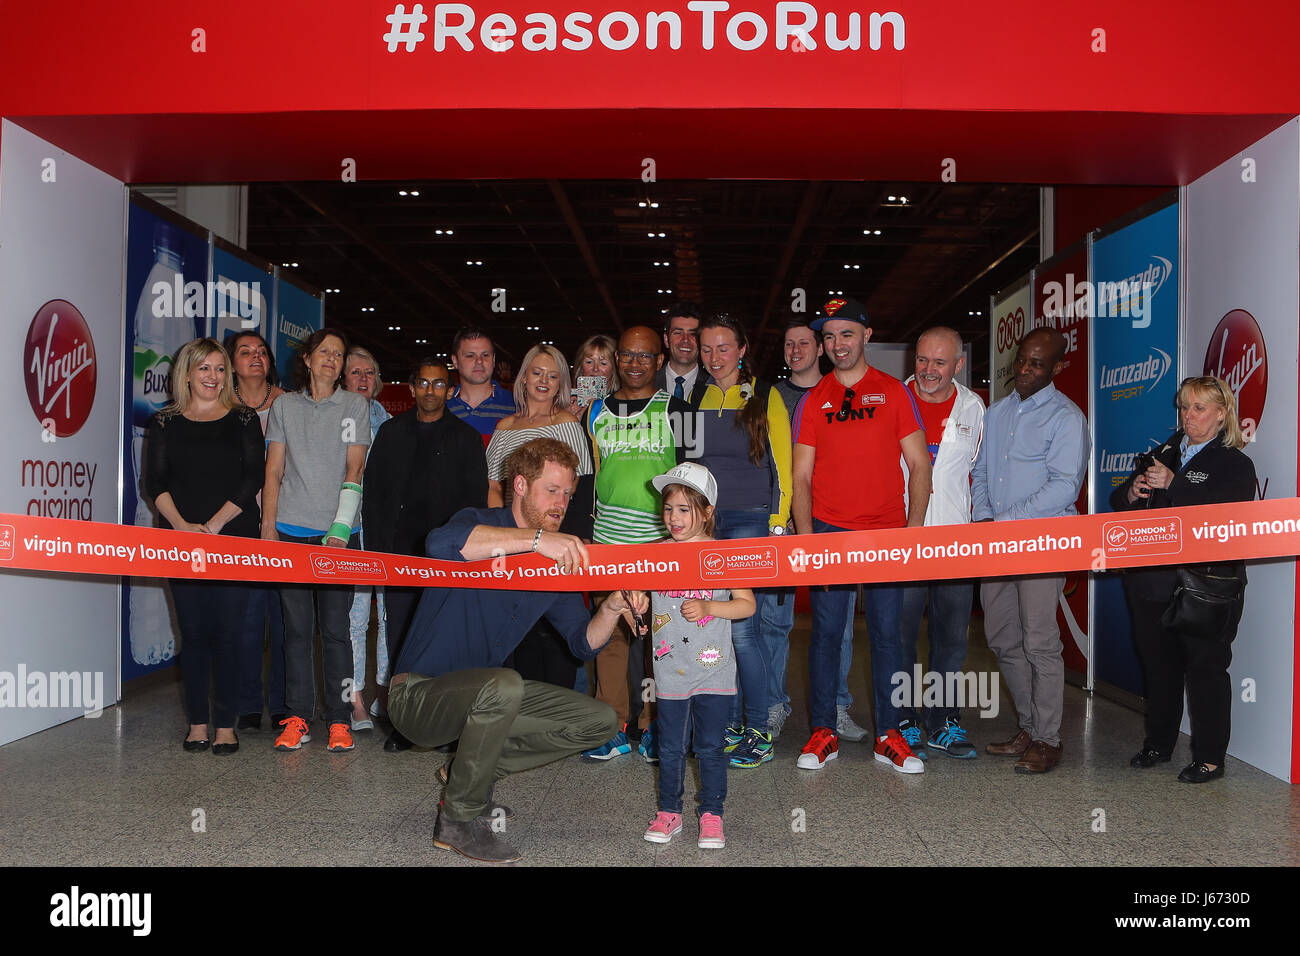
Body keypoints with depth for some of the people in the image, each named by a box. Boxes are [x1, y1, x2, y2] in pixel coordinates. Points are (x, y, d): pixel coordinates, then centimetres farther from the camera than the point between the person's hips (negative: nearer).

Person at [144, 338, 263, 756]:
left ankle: (226, 724, 6)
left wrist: (214, 524, -10)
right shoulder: (165, 422, 10)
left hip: (234, 539, -1)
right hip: (182, 543, 1)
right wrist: (181, 524, -12)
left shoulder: (244, 420, 7)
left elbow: (253, 479, -1)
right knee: (193, 631, 4)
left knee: (226, 631, -2)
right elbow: (154, 481, 3)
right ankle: (197, 722, 13)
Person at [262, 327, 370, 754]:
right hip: (291, 530, 2)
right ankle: (297, 718, 8)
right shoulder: (284, 406, 14)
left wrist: (340, 528, -9)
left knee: (335, 628, -3)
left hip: (338, 532, -2)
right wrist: (268, 526, 1)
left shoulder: (355, 405, 9)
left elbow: (354, 470, 1)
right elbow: (274, 471, 11)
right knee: (296, 627, 2)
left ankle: (339, 719, 3)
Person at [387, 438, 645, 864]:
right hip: (417, 694, -7)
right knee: (502, 685, -38)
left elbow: (584, 641, 2)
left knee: (599, 721, 1)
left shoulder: (557, 560, 6)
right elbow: (441, 544, -40)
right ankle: (459, 820, -17)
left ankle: (470, 771, 7)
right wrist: (536, 537, -44)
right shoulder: (478, 525, -13)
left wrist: (613, 606, -19)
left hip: (480, 693, 7)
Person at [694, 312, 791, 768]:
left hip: (751, 523, -4)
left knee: (742, 627, -10)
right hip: (704, 522, 4)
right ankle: (730, 725, 14)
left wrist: (778, 524, -6)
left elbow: (782, 466, 1)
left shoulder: (765, 397, 3)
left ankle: (759, 732, 2)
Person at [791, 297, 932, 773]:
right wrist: (805, 536, -6)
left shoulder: (894, 392, 6)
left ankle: (888, 735, 12)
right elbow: (801, 477, 6)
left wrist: (914, 527, -5)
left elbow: (919, 465, 5)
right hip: (829, 530, 0)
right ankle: (823, 732, 11)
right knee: (826, 631, 1)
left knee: (887, 632, 3)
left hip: (886, 532, 0)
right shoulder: (812, 401, 8)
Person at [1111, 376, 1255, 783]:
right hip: (1154, 583, 6)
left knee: (1205, 667, 1)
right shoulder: (1165, 453, 16)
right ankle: (1158, 745, 28)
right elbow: (1118, 501, 16)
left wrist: (1172, 484, -26)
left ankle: (1210, 758, 12)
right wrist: (1132, 494, -7)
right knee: (1159, 664, 14)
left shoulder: (1235, 464, -2)